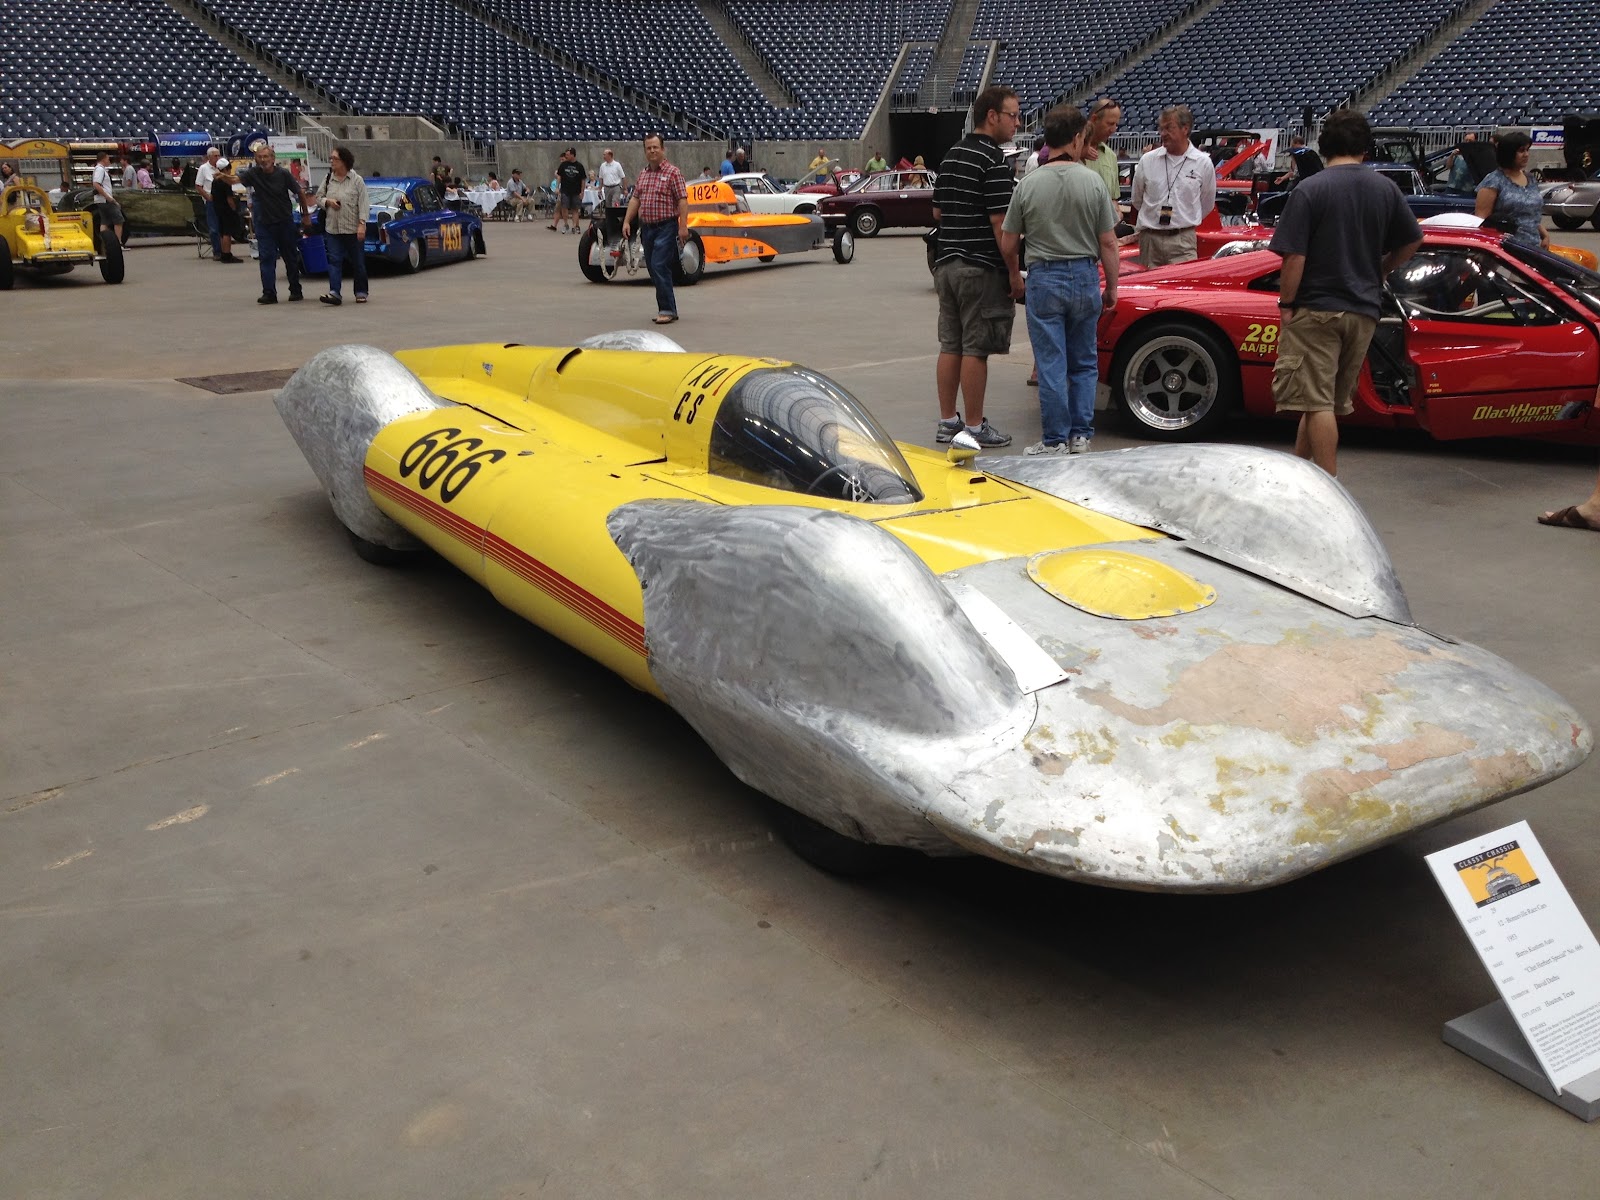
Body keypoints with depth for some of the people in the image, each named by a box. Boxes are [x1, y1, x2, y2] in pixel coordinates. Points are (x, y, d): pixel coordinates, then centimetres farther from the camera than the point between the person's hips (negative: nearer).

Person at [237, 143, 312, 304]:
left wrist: (306, 214, 7)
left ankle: (296, 291, 21)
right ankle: (269, 293, -6)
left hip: (285, 222, -1)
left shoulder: (283, 174, -8)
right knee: (267, 258, -5)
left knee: (291, 258, 9)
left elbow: (300, 193, 2)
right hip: (264, 223, 1)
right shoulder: (253, 174, -5)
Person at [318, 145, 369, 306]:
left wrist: (362, 224, -16)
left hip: (353, 229, -3)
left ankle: (361, 293, 18)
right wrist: (327, 201, -5)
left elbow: (363, 204, -7)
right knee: (334, 261, -6)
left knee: (358, 263, 6)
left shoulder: (357, 180, -3)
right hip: (332, 228, 3)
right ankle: (334, 293, -13)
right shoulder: (328, 179, 9)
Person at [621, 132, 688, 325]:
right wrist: (627, 221, 7)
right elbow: (635, 199, 16)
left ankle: (667, 310, -9)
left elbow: (682, 200, -11)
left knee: (660, 267, -14)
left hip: (666, 227, -7)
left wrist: (683, 226, -18)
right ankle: (667, 308, 15)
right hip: (646, 227, 7)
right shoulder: (643, 174, 14)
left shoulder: (673, 172, -6)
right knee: (653, 268, 8)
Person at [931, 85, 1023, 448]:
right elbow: (1001, 222, -17)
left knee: (950, 346, 11)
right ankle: (974, 427, 2)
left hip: (946, 263, 8)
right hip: (981, 267, -8)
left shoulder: (951, 156, 13)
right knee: (975, 349, -3)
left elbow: (937, 212, 19)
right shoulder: (993, 160, -13)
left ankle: (947, 422, 17)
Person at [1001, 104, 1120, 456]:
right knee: (1084, 363, 14)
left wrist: (1016, 279, 18)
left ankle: (1055, 440, 6)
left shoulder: (1028, 185, -5)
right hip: (1085, 276, 1)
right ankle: (1081, 436, 15)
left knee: (1051, 364, 3)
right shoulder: (1093, 181, -5)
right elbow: (1108, 243, -3)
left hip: (1043, 277, -1)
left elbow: (1007, 245, 0)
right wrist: (1112, 288, 8)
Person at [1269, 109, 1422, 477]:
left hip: (1316, 309, -6)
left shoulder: (1309, 190, -11)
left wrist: (1286, 304, -5)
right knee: (1324, 400, 16)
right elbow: (1412, 241, 16)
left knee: (1317, 403, -3)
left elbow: (1294, 259, -16)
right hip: (1364, 311, 6)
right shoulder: (1385, 189, 5)